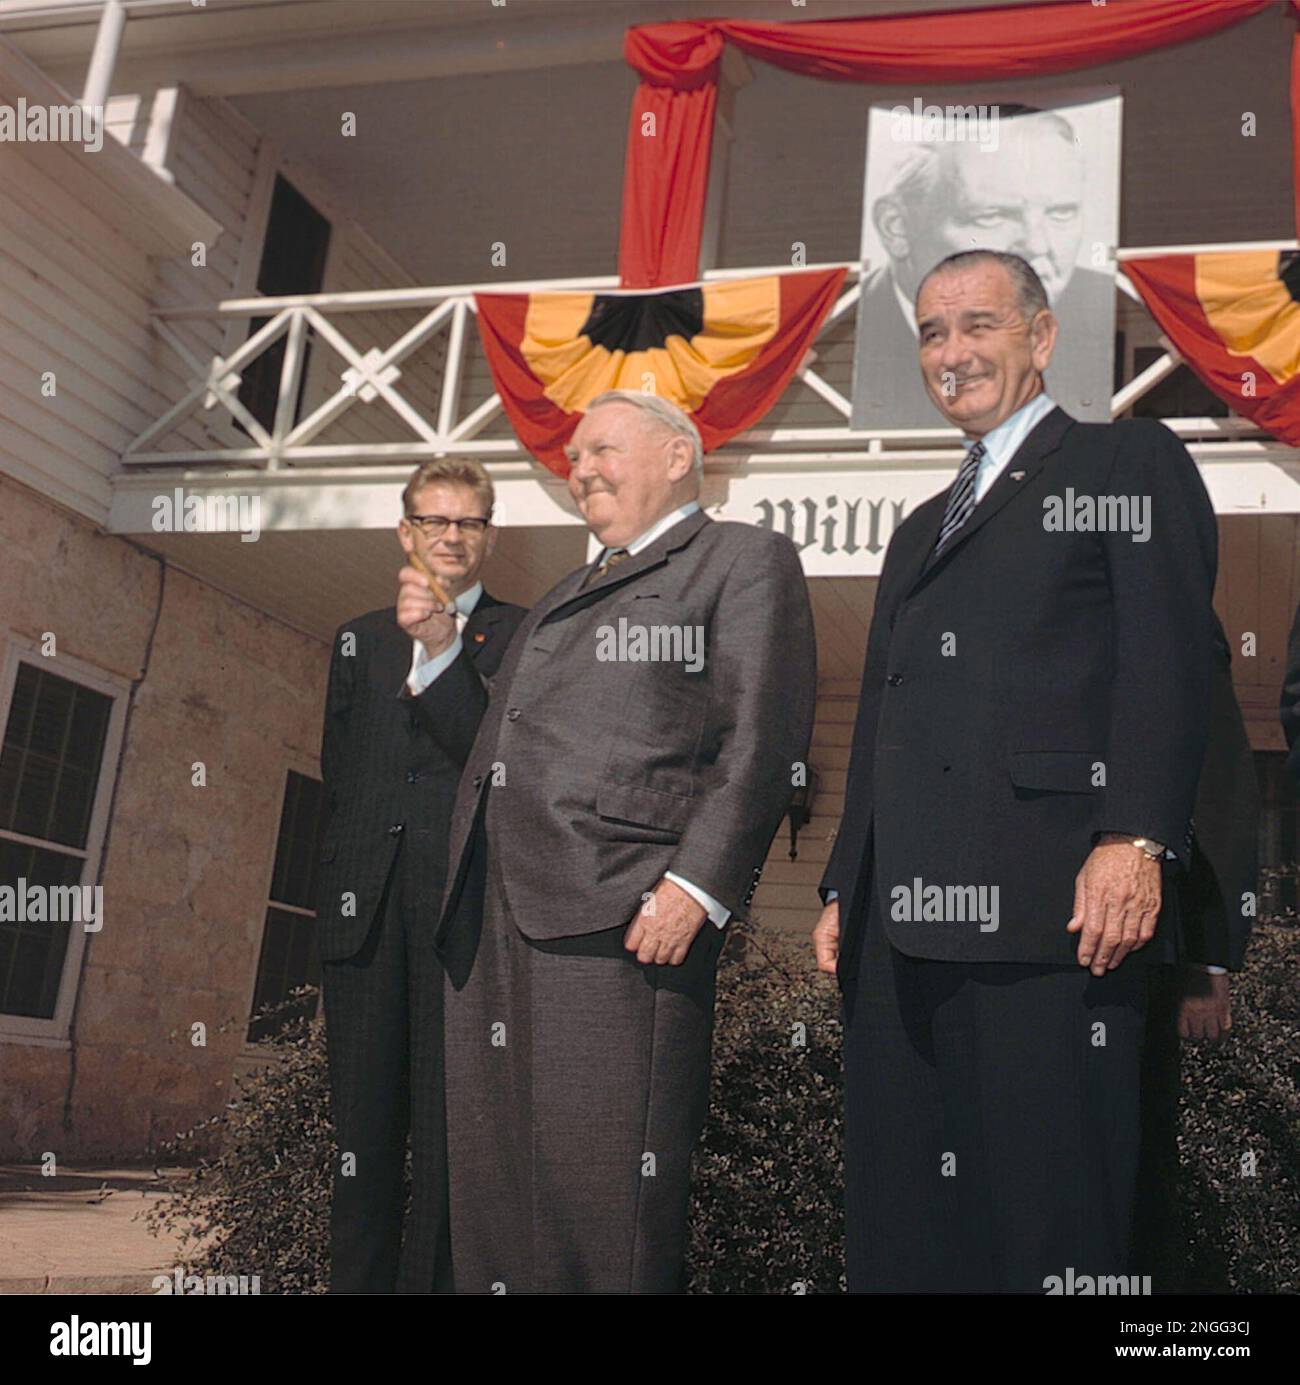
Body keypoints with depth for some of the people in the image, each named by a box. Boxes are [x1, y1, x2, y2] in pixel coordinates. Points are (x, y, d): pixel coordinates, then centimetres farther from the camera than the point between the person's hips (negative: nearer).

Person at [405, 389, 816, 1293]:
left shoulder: (744, 559, 7)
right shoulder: (563, 599, 31)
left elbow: (760, 744, -7)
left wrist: (696, 888, -18)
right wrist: (440, 647, 20)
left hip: (619, 919, -8)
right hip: (493, 918, 8)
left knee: (604, 1187, -7)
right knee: (495, 1179, 9)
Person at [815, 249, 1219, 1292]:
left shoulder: (1129, 464, 8)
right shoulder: (922, 530, 28)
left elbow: (1168, 658, -6)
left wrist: (1136, 836, -19)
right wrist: (845, 886, 18)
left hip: (1052, 908, -6)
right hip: (907, 923, 7)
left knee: (1050, 1203, -4)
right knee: (903, 1206, 8)